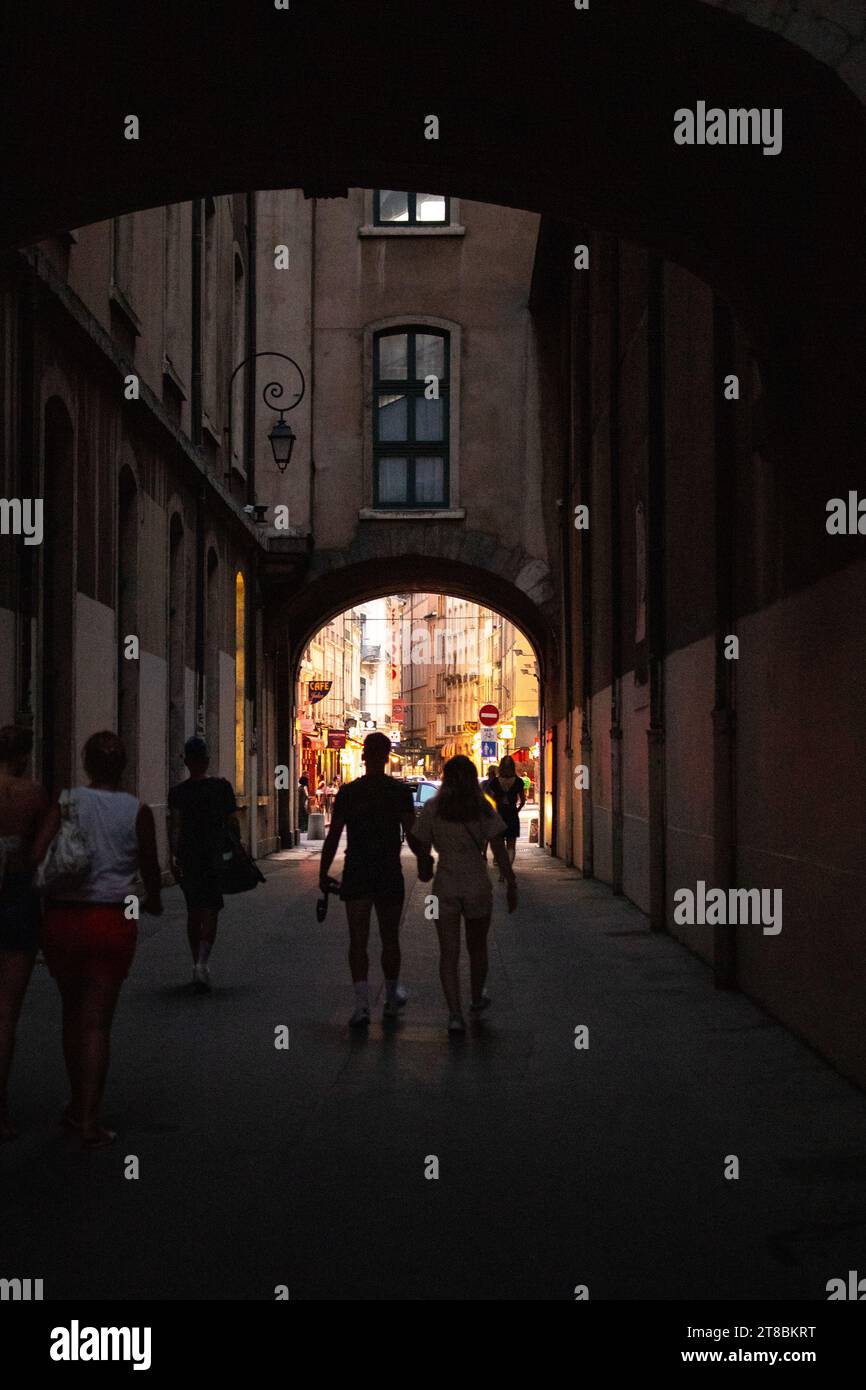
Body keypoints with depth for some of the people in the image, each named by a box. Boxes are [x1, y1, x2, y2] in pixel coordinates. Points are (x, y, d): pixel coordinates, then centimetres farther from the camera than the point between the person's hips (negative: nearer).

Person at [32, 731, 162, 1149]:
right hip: (112, 922, -2)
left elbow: (38, 854, -13)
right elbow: (150, 870, 3)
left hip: (62, 919, 2)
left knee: (73, 1012, 21)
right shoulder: (137, 812, -3)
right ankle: (89, 1121, -3)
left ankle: (77, 1103, 32)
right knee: (97, 1022, 2)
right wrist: (153, 902, 24)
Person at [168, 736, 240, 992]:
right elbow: (232, 823, 1)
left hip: (187, 857, 2)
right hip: (215, 856, -2)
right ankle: (202, 962, -23)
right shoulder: (222, 787, -1)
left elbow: (175, 825, -11)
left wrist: (174, 856, -17)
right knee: (210, 911, -3)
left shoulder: (177, 792, 0)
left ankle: (198, 964, 21)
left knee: (193, 912, 14)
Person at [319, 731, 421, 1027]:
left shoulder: (347, 792, -3)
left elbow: (332, 837, -2)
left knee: (358, 941, 1)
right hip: (390, 875, 0)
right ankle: (392, 998, 30)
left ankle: (362, 1005, -10)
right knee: (390, 939, 14)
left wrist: (323, 874, 7)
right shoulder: (400, 792, -4)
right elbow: (412, 835, -4)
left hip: (356, 875, 0)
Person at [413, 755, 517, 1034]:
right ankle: (477, 1000, 39)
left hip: (445, 885, -1)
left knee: (449, 953, 2)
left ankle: (455, 1014, -8)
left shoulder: (433, 809, -5)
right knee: (477, 948, 20)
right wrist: (511, 885, 1)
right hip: (478, 885, 1)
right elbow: (499, 851, -6)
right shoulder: (484, 808, -5)